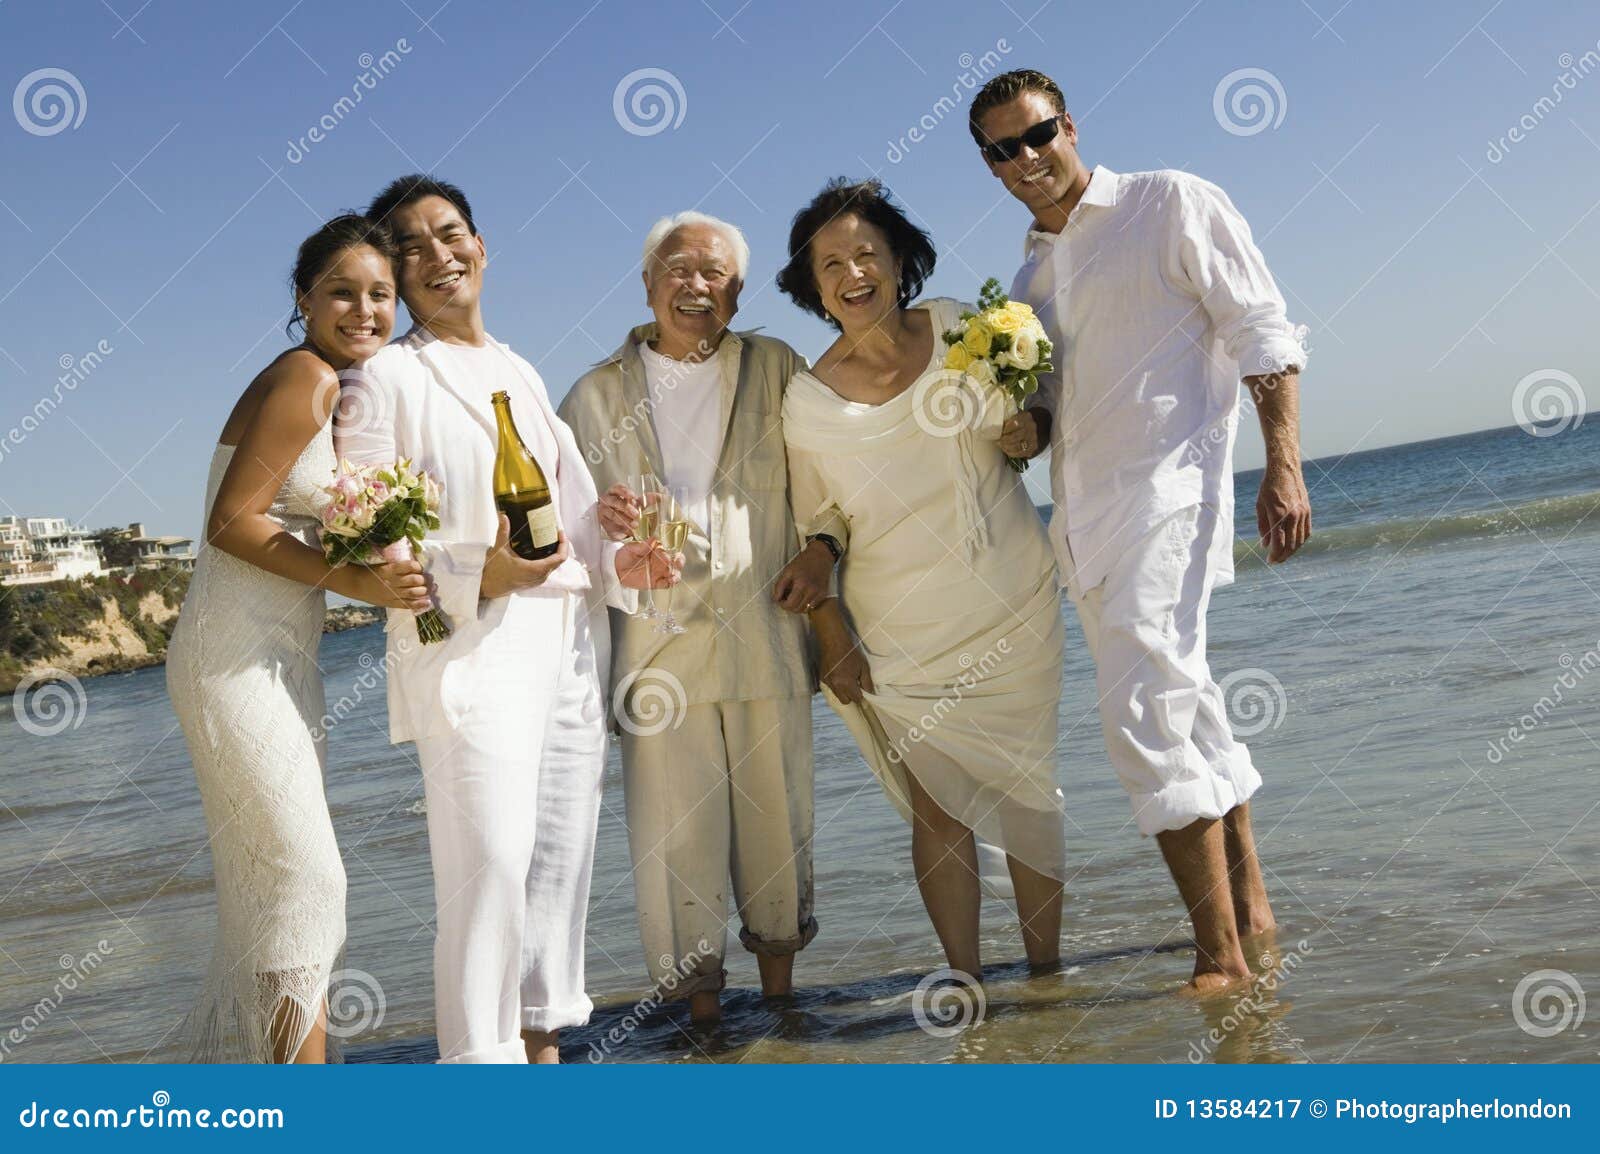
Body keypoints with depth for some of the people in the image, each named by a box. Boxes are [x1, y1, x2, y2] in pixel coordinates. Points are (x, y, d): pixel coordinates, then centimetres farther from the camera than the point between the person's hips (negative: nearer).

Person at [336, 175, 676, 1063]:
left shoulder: (520, 374, 21)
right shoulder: (384, 379, 0)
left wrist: (616, 563, 5)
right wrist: (477, 573, -21)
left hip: (567, 640, 7)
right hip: (468, 647, -7)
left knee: (561, 856, 9)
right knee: (491, 860, -14)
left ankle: (542, 1038, 22)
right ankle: (479, 1056, -6)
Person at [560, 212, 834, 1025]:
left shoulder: (777, 370, 10)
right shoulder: (597, 394, 9)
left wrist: (822, 547, -4)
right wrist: (597, 519, -13)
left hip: (766, 637, 1)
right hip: (659, 645, 0)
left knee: (776, 813, 8)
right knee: (674, 831, -2)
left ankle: (780, 989, 26)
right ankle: (702, 1003, 11)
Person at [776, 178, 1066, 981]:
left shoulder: (957, 329, -3)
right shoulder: (808, 399, -8)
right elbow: (812, 531, 0)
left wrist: (1021, 424, -15)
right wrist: (833, 641, -2)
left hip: (1013, 606, 2)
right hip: (904, 635, -1)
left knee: (1030, 787, 6)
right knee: (939, 809, 0)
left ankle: (1046, 968, 20)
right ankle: (967, 985, 11)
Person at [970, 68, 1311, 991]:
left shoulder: (1171, 205, 1)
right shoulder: (1031, 280, 20)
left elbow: (1264, 334, -4)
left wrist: (1283, 468, -14)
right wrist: (1029, 431, 2)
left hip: (1167, 486, -7)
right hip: (1084, 515, 8)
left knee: (1144, 710, -19)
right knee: (1182, 703, 14)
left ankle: (1222, 952, -14)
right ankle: (1249, 903, 27)